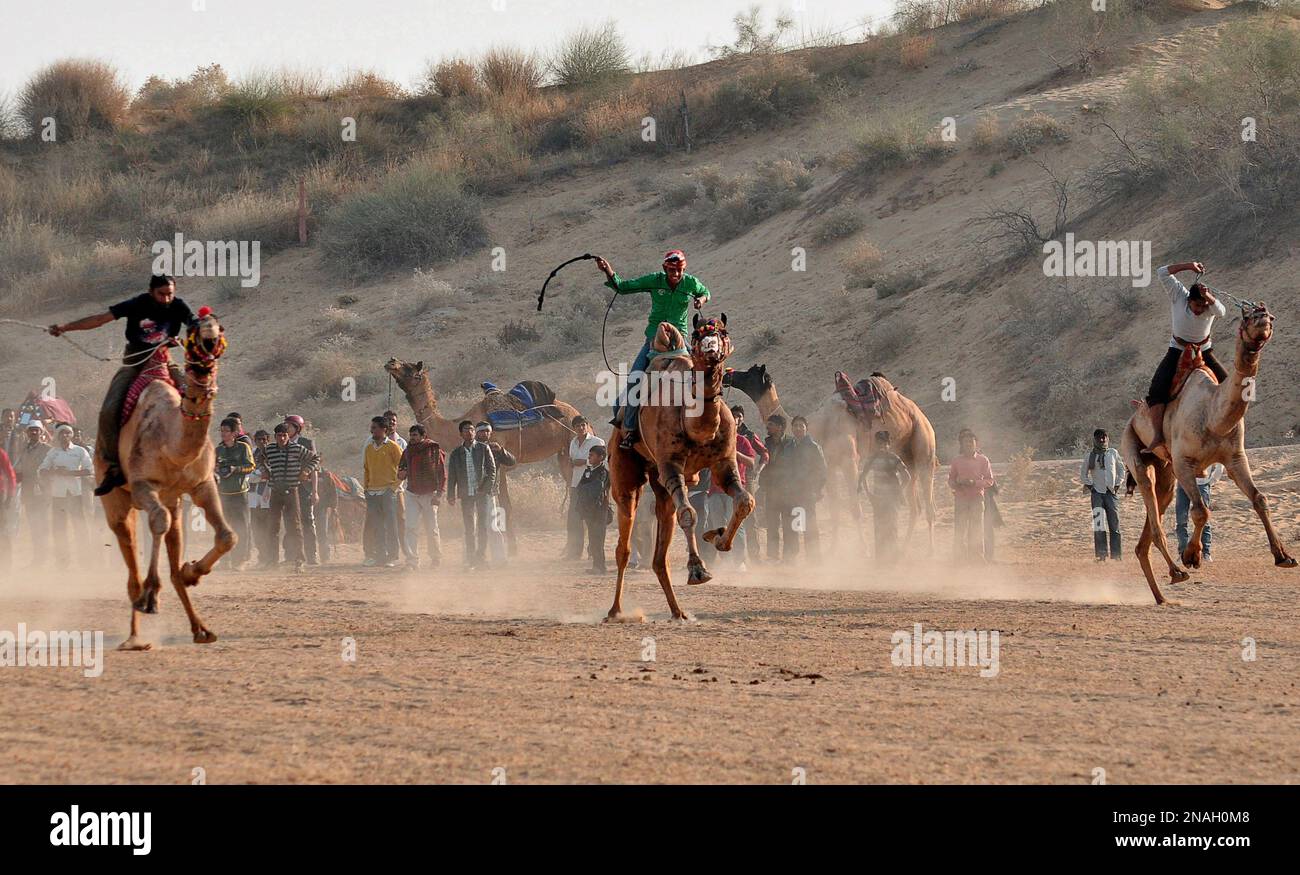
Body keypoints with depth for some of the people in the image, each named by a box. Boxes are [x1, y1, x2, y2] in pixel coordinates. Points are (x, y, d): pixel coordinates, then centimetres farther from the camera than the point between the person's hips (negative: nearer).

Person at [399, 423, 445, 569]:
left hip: (429, 495, -4)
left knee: (431, 529, 3)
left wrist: (439, 494, -13)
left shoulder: (434, 450, -7)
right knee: (411, 527, -9)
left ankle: (436, 558, 21)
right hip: (413, 494, 4)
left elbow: (442, 474, -7)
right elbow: (401, 468, 19)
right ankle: (412, 561, -11)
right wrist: (401, 474, -6)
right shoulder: (408, 451, 8)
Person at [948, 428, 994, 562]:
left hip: (977, 497, -1)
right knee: (959, 529, -2)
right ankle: (959, 558, 3)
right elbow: (951, 479, 13)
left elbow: (989, 480, 1)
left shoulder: (982, 460, 2)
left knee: (976, 528, -1)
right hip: (960, 498, 1)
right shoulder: (957, 461, 8)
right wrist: (956, 484, -10)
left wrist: (974, 483, -14)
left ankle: (977, 557, 5)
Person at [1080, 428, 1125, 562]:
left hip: (1111, 491, 1)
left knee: (1114, 524, 0)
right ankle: (1100, 554, -10)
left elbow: (1121, 470, 16)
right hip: (1097, 492, -1)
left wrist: (1117, 484, 6)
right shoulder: (1090, 456, 4)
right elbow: (1083, 473, 14)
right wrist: (1088, 484, 2)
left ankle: (1116, 554, 4)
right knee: (1098, 523, -10)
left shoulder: (1113, 453, 7)